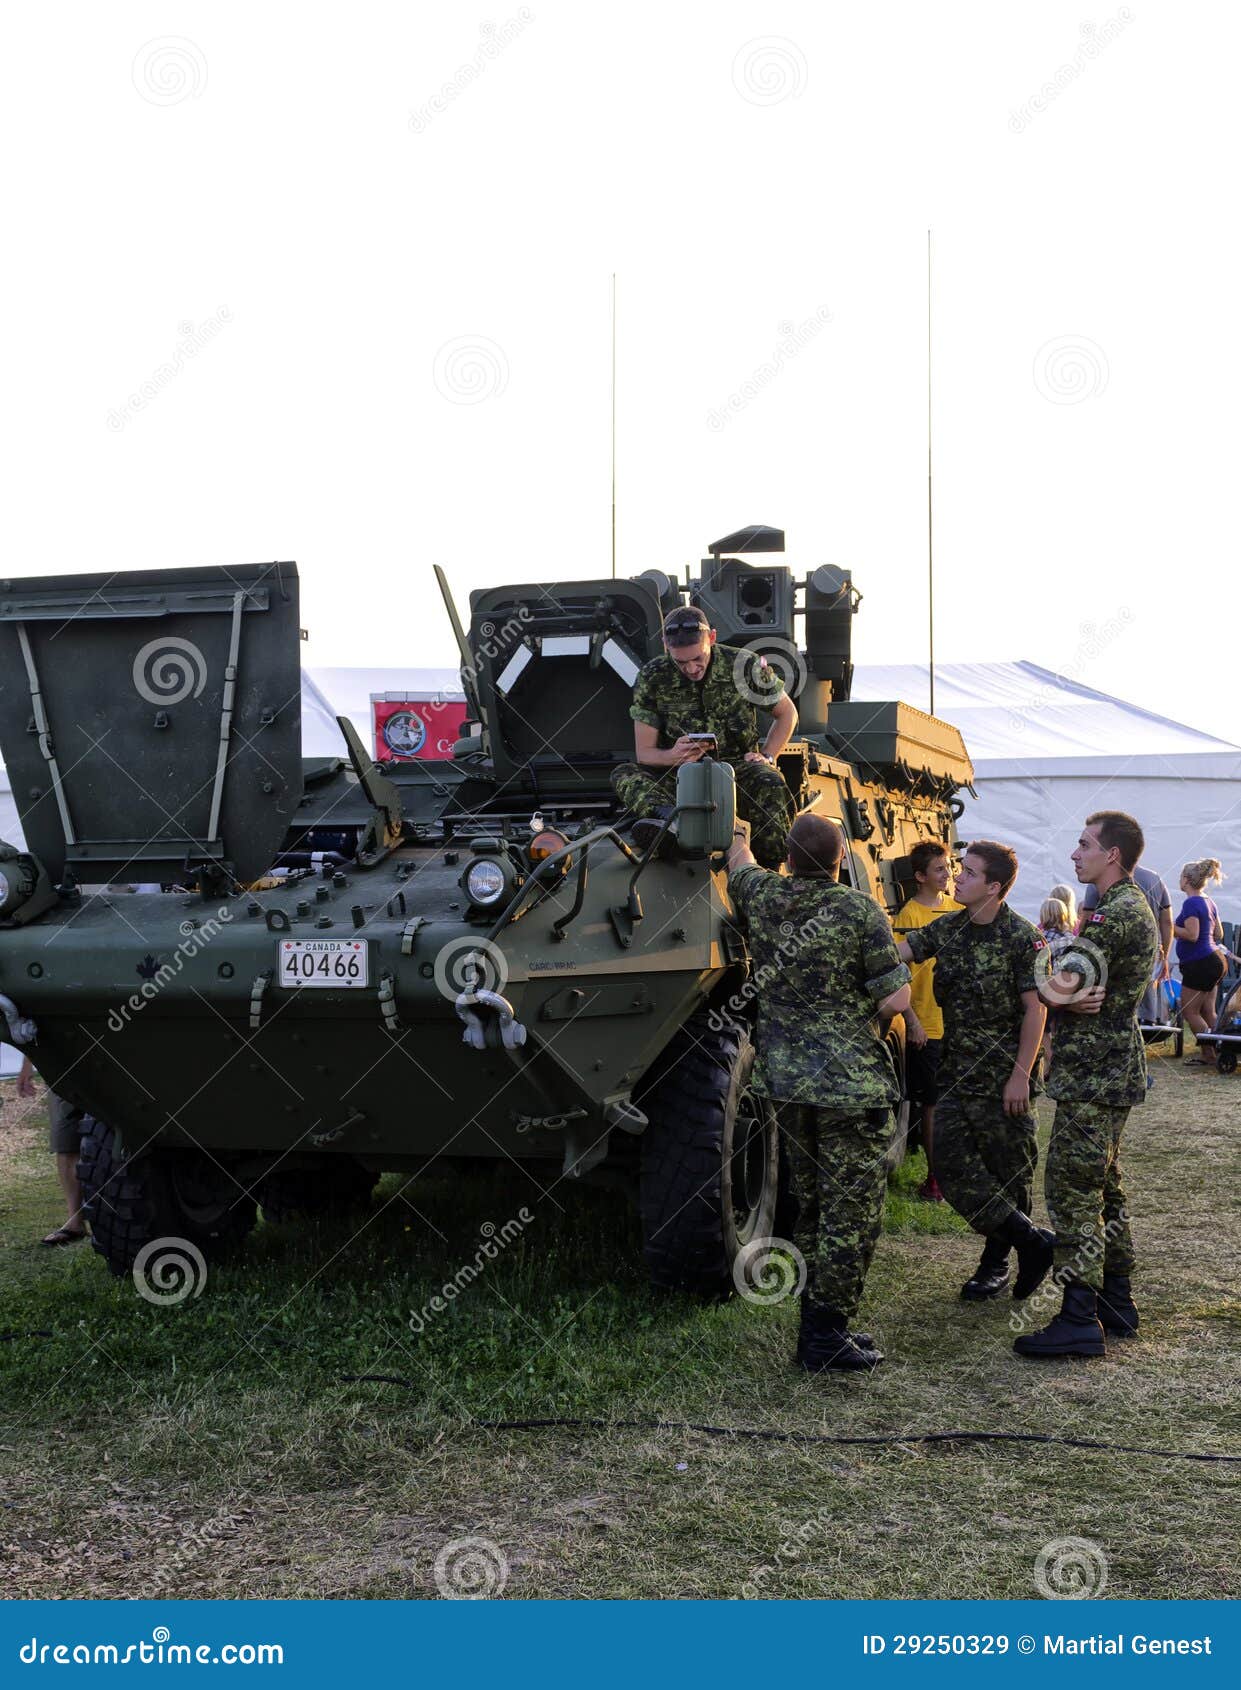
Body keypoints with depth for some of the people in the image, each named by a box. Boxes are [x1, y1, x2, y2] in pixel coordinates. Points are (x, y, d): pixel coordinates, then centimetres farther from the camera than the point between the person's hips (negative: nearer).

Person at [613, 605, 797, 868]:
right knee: (624, 775, -25)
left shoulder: (745, 665, -7)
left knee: (771, 785, -35)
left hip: (738, 768, -1)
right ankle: (670, 818, -55)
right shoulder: (652, 678, -6)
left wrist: (767, 756, -4)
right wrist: (673, 756, -27)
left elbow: (787, 713, 11)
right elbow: (643, 752, -4)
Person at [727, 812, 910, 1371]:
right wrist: (863, 1024, 8)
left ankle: (818, 1324, 24)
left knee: (811, 1206, 17)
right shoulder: (859, 910, -12)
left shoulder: (762, 897, 1)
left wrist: (740, 832, 44)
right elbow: (895, 999, -12)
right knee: (850, 1212, 2)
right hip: (852, 1083, -6)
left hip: (786, 1078, 6)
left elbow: (738, 862, 25)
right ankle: (826, 1339, 3)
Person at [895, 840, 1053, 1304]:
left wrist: (1020, 1075, -15)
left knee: (1007, 1170, 4)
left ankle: (997, 1259, 19)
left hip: (1006, 1078, -6)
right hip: (957, 1072, 6)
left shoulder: (1022, 938, -11)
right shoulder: (946, 930, 6)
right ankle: (1031, 1241, 11)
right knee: (952, 1164, 1)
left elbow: (1035, 1010, -11)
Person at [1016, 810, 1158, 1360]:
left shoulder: (1116, 913, -17)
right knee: (1104, 1185, 16)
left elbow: (1058, 983, -26)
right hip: (1115, 1069, 11)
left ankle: (1080, 1318, -8)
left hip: (1092, 1076, -11)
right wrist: (1074, 996, -9)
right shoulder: (1136, 907, 17)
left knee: (1071, 1186, -9)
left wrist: (1059, 991, -5)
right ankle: (1116, 1300, 24)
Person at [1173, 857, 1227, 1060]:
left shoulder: (1191, 903, -15)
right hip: (1213, 961, 9)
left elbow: (1191, 935, -23)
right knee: (1208, 1011, 12)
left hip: (1199, 964, -9)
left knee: (1189, 1011, -2)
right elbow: (1218, 934, 18)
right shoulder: (1209, 902, 13)